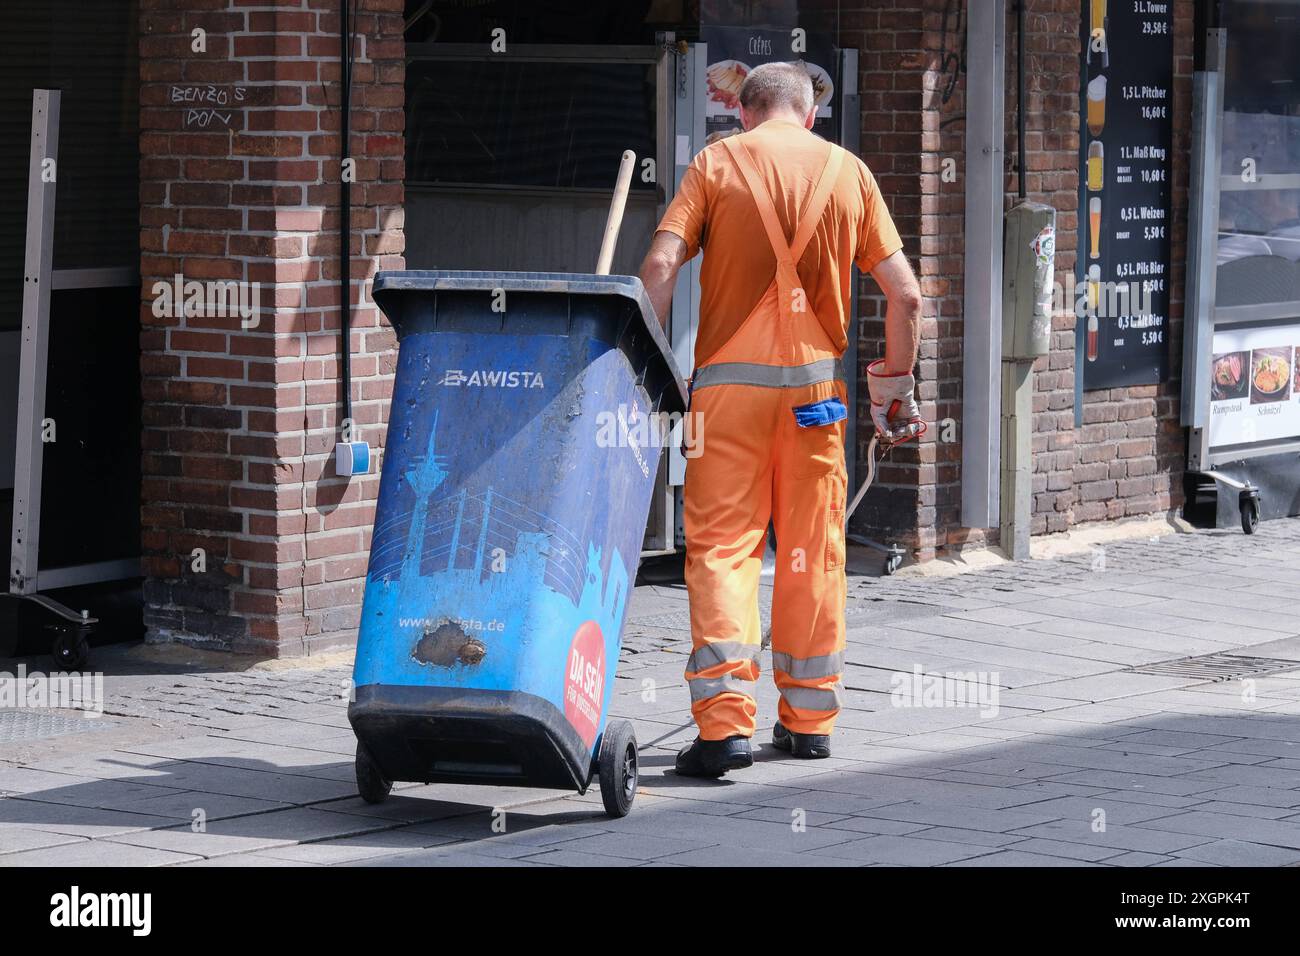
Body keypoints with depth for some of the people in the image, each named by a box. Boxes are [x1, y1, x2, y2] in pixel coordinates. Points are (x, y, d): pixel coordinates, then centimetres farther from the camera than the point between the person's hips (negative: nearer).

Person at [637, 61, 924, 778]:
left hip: (730, 379, -2)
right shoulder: (848, 171, 7)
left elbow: (659, 268, -10)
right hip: (815, 382, 2)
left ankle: (724, 719, -13)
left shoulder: (717, 163, 2)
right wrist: (898, 388, 13)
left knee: (722, 545, -1)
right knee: (813, 551, 11)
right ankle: (808, 719, 17)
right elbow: (904, 293, 4)